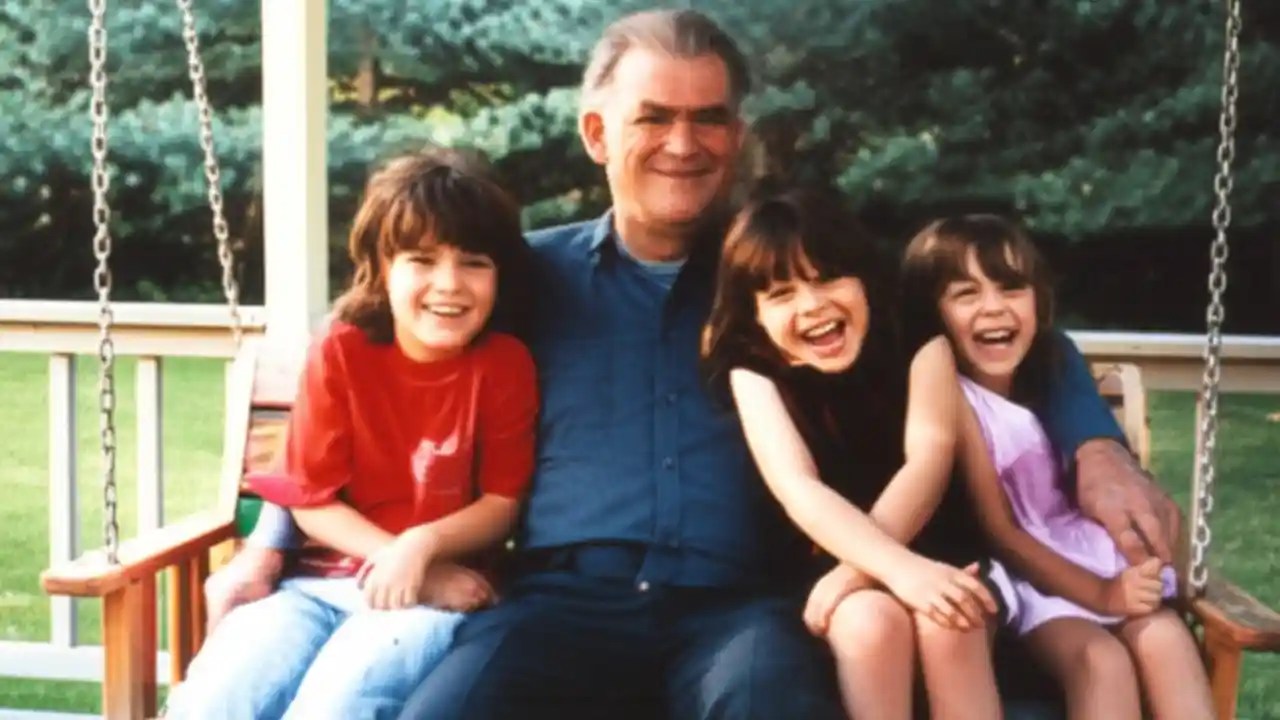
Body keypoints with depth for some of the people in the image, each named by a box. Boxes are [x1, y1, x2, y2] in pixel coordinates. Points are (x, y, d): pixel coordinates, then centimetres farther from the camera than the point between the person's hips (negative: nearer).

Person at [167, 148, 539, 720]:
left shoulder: (505, 364, -3)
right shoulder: (341, 354, 0)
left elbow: (502, 502, -1)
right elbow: (311, 500, 1)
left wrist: (421, 547, -19)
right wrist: (394, 556, -12)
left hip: (439, 593, -2)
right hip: (323, 580, 2)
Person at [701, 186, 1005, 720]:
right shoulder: (754, 371, -5)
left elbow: (929, 458, -17)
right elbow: (799, 489, -20)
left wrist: (854, 571, -31)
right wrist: (899, 569, -37)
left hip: (936, 557, 1)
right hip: (820, 569, 0)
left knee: (945, 621, -31)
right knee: (872, 619, -32)